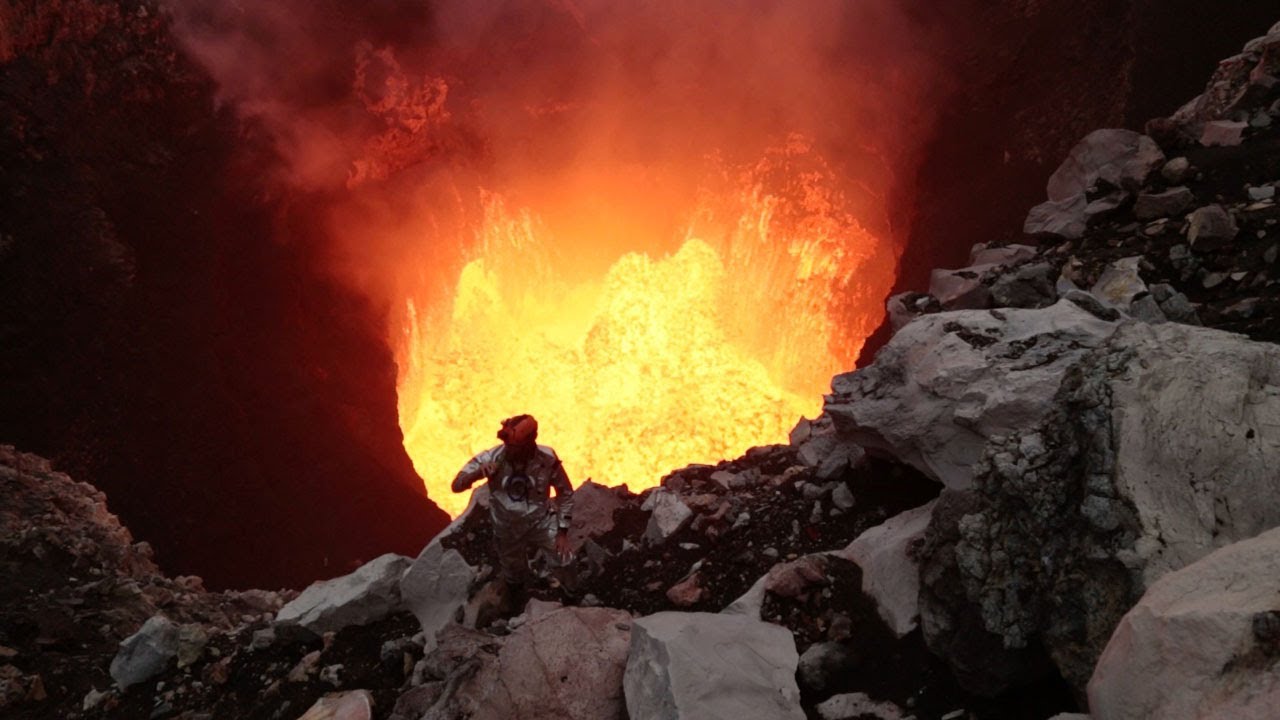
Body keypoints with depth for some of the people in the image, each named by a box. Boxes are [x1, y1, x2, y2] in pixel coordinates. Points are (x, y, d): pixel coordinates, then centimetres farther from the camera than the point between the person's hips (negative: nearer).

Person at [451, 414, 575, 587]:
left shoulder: (547, 459, -24)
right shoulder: (493, 458, -25)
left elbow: (565, 493, -9)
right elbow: (457, 486, -22)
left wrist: (562, 532, -12)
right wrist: (479, 472, -44)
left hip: (541, 521, -1)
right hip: (507, 528, 1)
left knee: (562, 562, -19)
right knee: (515, 580, 18)